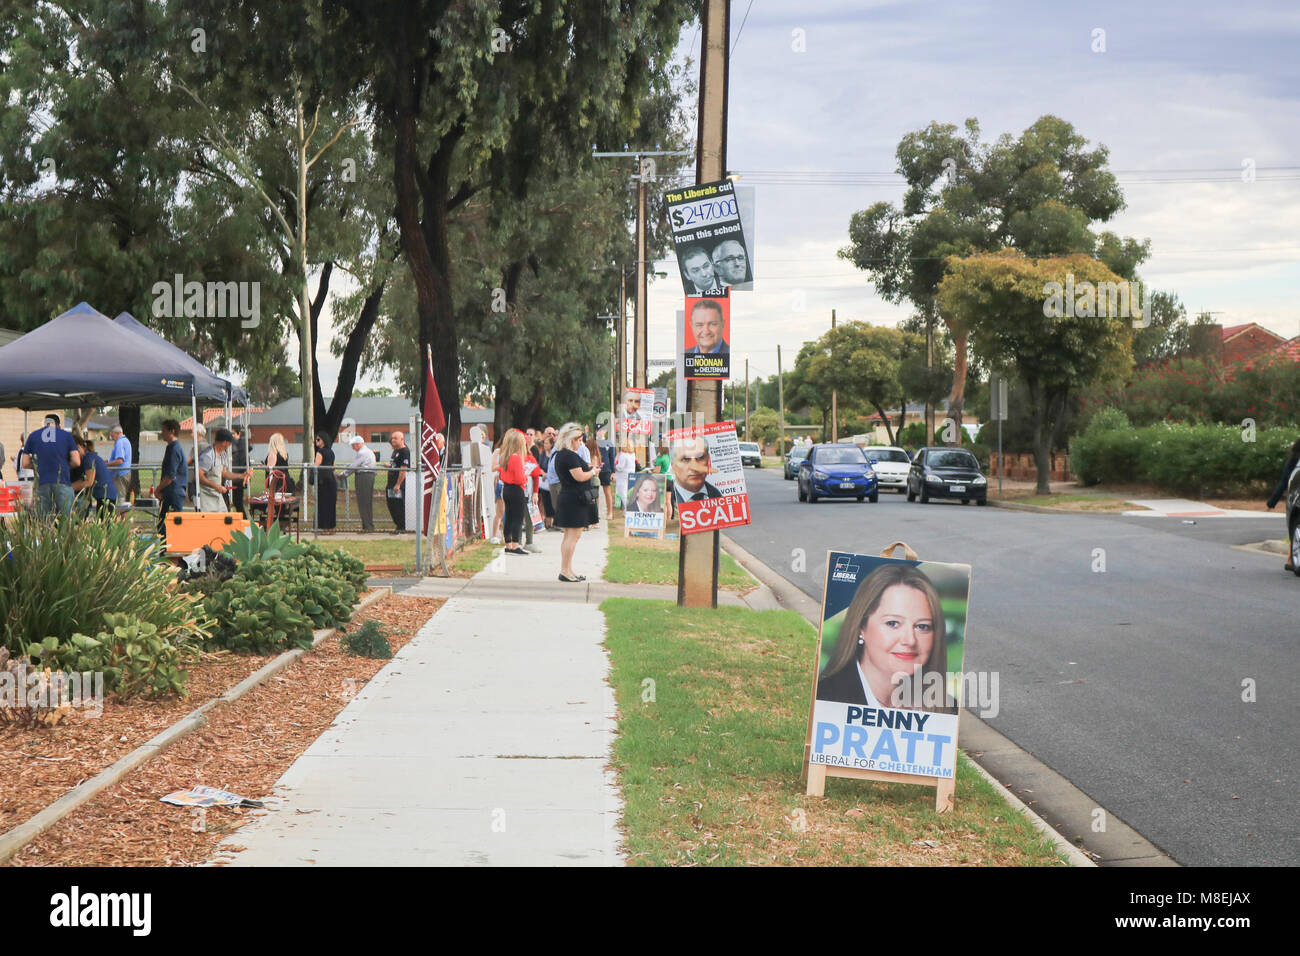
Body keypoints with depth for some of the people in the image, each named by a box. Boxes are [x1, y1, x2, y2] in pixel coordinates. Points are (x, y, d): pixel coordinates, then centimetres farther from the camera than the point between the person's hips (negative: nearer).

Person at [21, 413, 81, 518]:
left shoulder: (33, 436, 12)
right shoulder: (67, 435, 9)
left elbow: (25, 464, 11)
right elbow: (76, 462, 2)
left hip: (42, 483, 1)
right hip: (63, 482, -1)